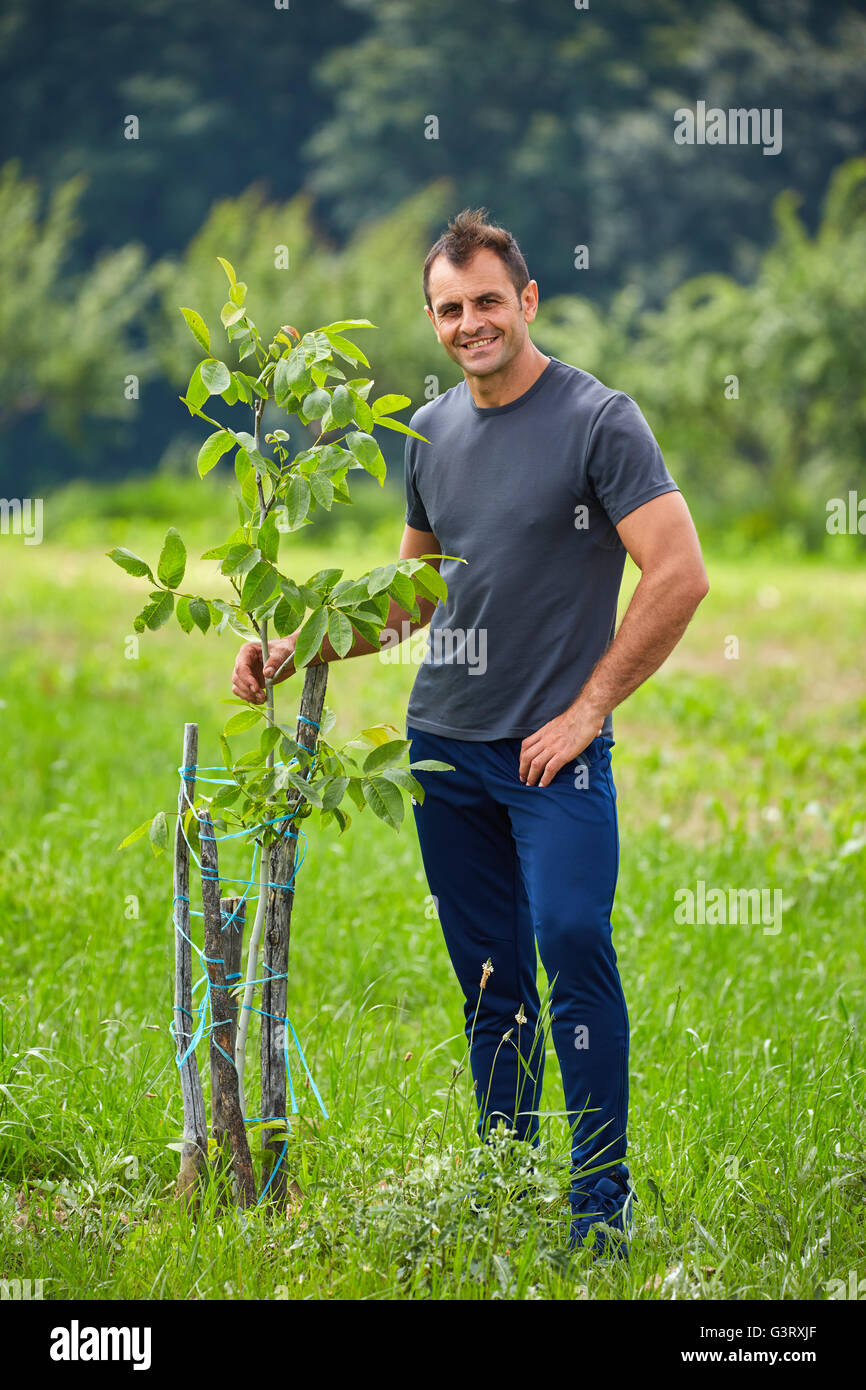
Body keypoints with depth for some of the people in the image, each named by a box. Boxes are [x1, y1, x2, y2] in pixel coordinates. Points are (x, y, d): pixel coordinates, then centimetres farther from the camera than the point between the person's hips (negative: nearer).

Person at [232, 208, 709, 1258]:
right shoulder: (430, 432, 13)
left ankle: (600, 1202, -5)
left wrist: (586, 710, -11)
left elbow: (680, 576, -12)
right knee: (489, 981, 9)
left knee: (574, 957, -14)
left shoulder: (599, 420, -7)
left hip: (554, 750, -6)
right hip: (444, 740, 6)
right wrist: (299, 648, 11)